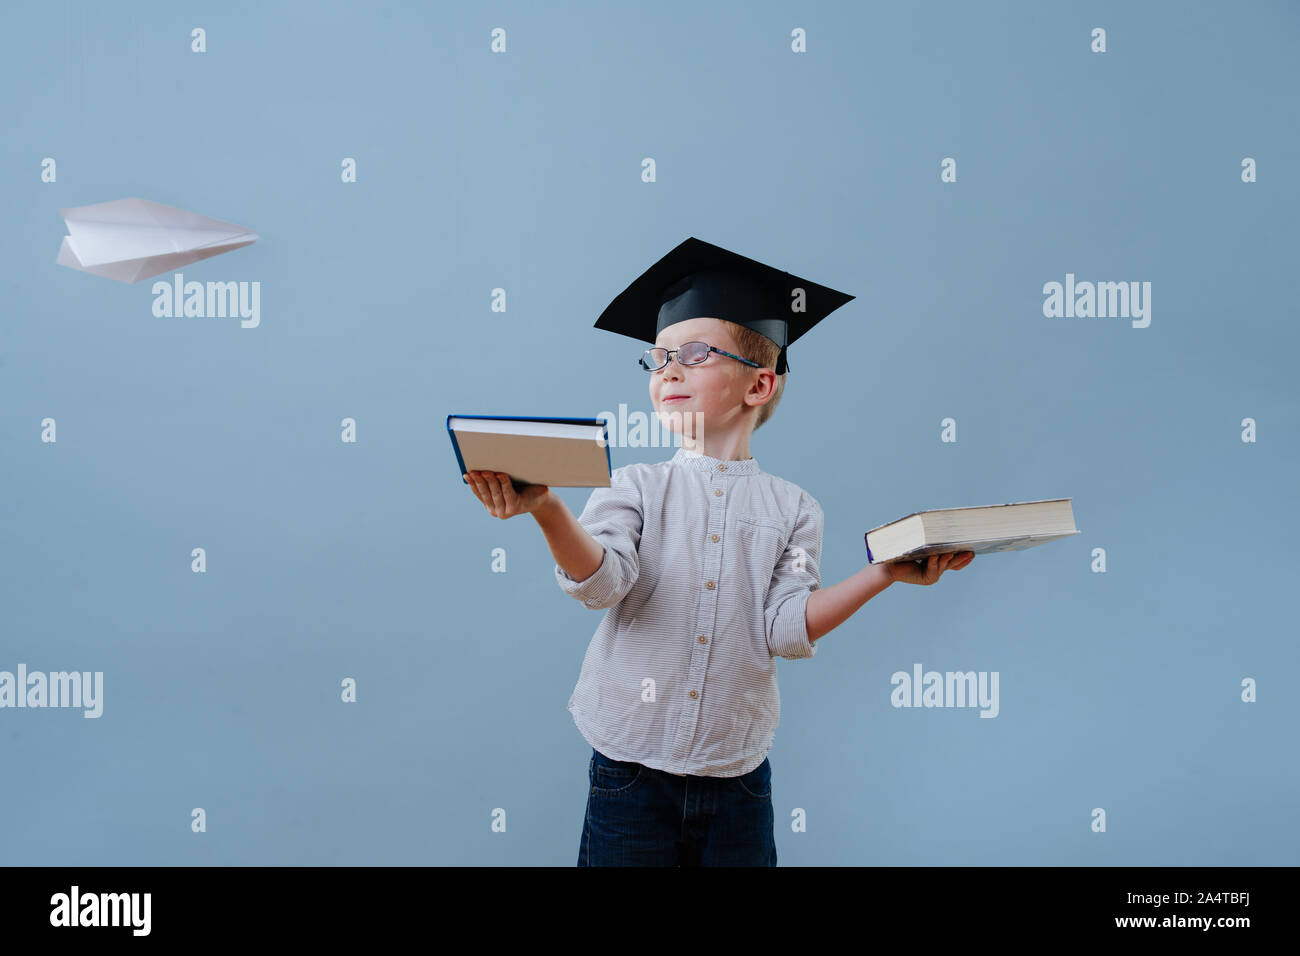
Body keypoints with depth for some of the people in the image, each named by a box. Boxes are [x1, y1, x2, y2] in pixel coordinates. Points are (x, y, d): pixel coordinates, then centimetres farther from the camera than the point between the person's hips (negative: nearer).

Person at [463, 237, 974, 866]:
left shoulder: (792, 508, 3)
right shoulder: (634, 486, 0)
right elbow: (600, 580, -18)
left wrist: (883, 574, -20)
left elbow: (788, 627, -7)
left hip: (737, 776, 1)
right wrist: (545, 508, -37)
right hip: (629, 772, -1)